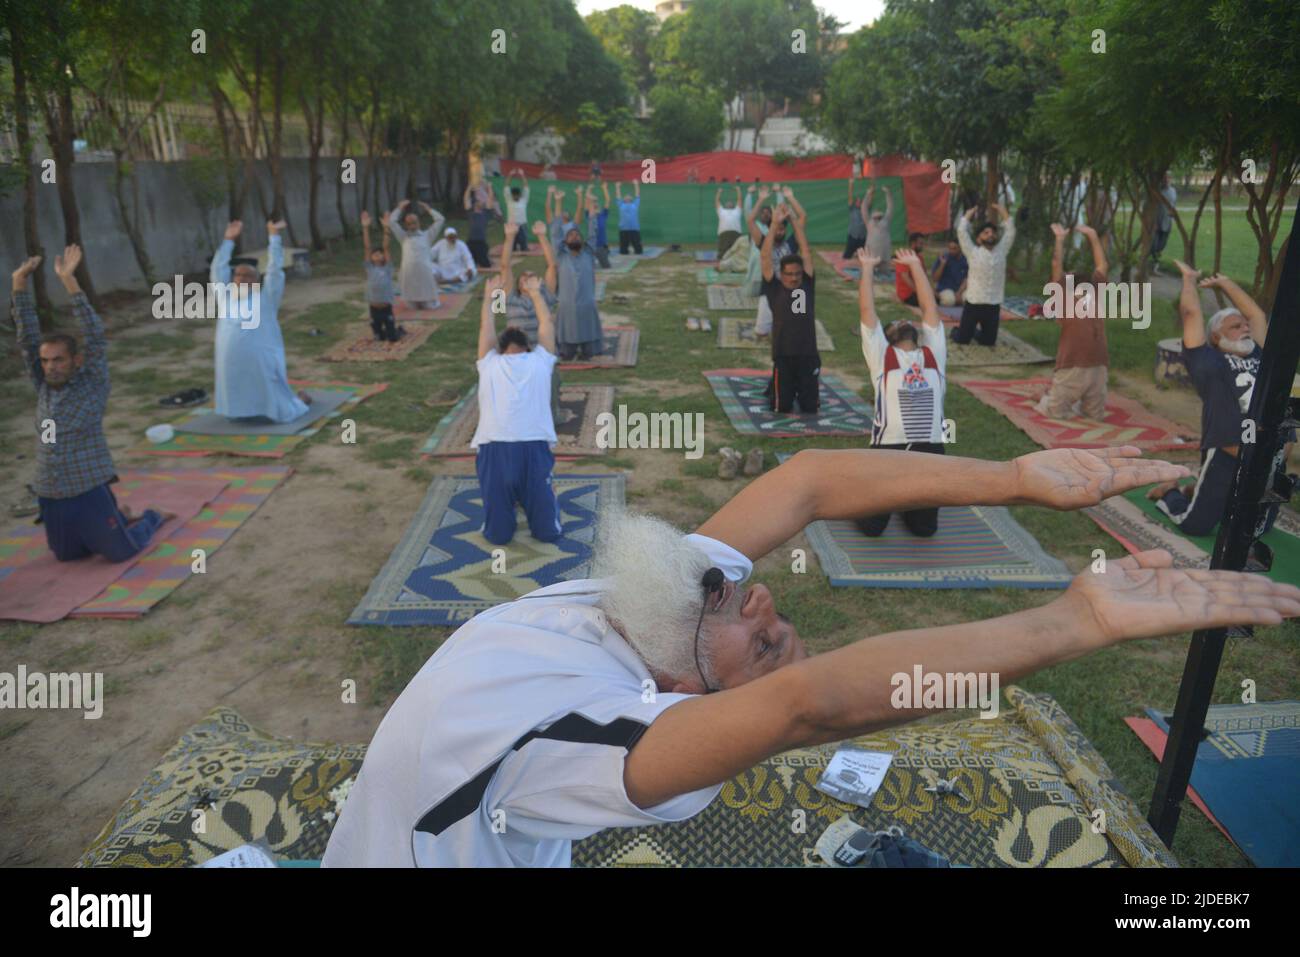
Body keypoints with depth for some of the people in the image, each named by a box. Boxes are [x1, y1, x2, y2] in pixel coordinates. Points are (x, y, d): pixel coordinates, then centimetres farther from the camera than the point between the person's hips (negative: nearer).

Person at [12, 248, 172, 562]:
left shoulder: (93, 383, -8)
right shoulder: (43, 385, 4)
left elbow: (95, 335, -18)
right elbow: (27, 335, 1)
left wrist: (69, 281, -24)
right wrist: (19, 282, -7)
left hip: (90, 493, -6)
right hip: (50, 498, 6)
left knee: (123, 552, 3)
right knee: (67, 555, 19)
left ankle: (152, 517, 32)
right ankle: (120, 517, 40)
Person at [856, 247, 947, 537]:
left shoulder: (933, 353, 15)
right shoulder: (881, 355, 8)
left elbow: (930, 308, 15)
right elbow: (867, 312, 5)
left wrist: (915, 265, 21)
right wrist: (867, 267, 12)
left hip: (930, 449, 3)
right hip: (889, 448, -3)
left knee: (924, 528, 10)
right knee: (872, 526, 3)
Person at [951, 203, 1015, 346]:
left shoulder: (1001, 251, 9)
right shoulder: (973, 252, -1)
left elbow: (1011, 232, 9)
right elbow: (962, 232, -5)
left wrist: (1004, 214, 12)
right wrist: (968, 216, 7)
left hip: (994, 305, 3)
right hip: (973, 303, -3)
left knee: (988, 341, 10)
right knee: (961, 339, 3)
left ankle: (976, 331, 42)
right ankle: (956, 330, 38)